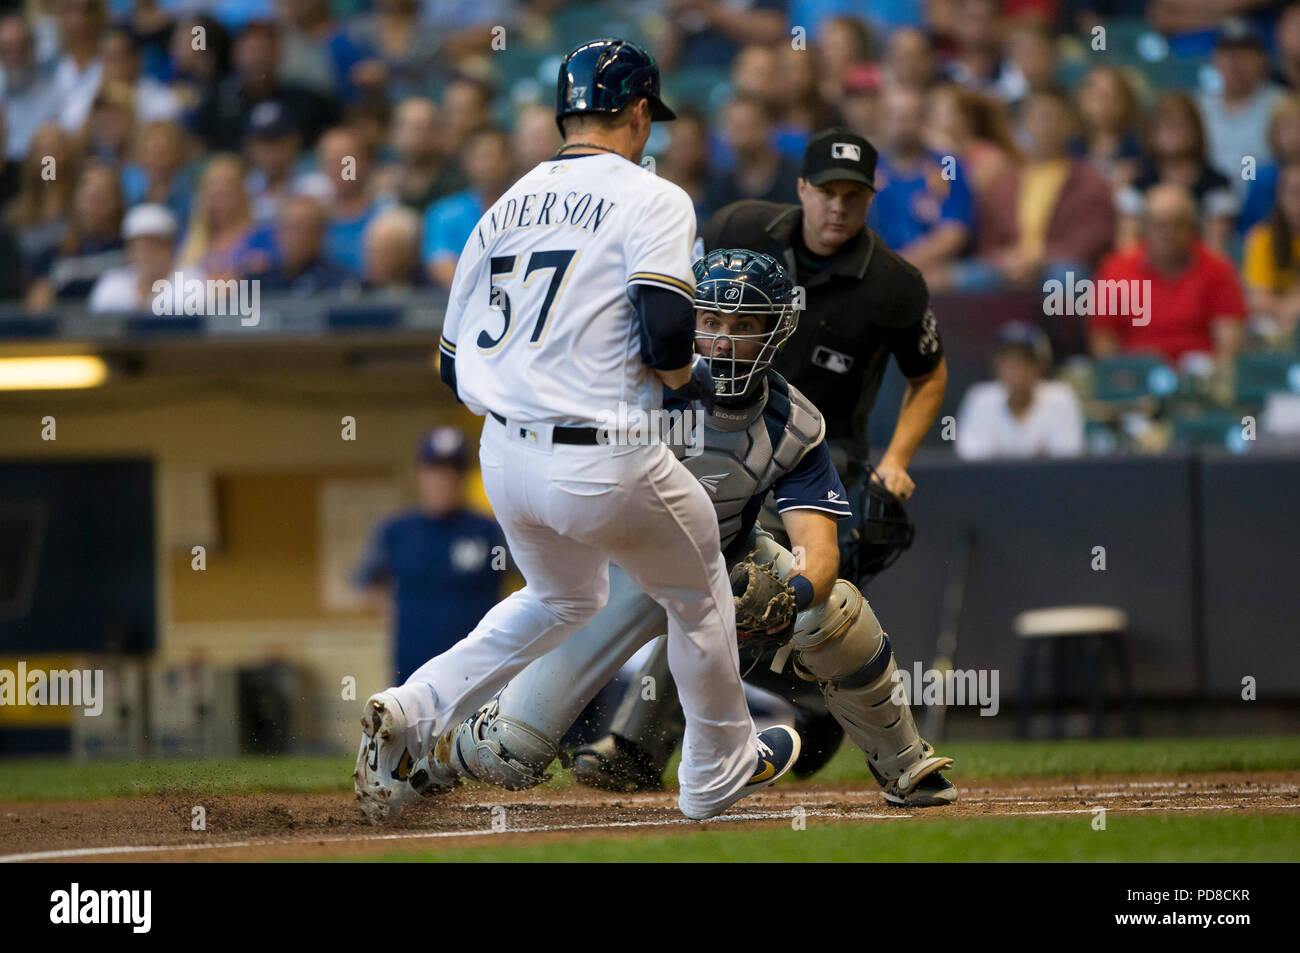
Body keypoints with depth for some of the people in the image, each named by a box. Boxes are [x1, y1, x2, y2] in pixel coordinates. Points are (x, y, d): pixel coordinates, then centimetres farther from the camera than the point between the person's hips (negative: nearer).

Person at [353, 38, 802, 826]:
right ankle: (720, 770, 35)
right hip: (607, 466, -6)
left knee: (565, 597, 30)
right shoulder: (653, 200, -7)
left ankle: (415, 711, 11)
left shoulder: (503, 210, 11)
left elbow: (455, 366, 12)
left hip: (504, 459, 6)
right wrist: (691, 382, 1)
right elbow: (665, 332, -21)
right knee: (698, 596, 20)